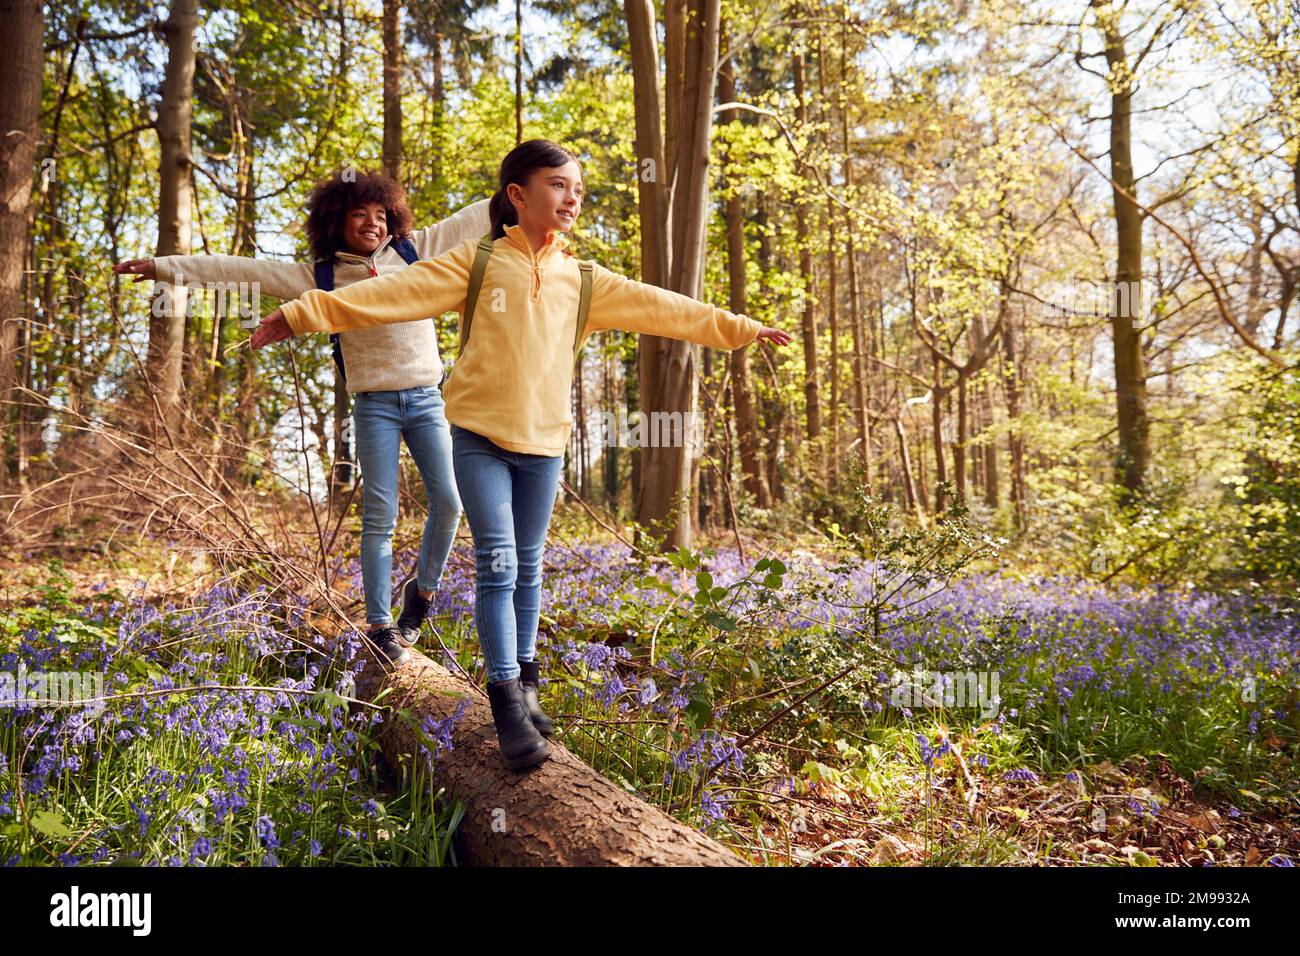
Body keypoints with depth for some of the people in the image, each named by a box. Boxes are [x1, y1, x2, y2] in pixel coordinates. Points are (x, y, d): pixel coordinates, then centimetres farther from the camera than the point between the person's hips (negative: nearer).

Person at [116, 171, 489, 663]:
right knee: (379, 517, -1)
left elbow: (476, 217, 9)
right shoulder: (320, 275, 5)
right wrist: (163, 266, 3)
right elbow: (244, 270, 5)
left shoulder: (416, 251, 8)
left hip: (427, 399, 2)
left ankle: (422, 589, 22)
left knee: (448, 502, -3)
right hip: (375, 406, -1)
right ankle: (380, 624, 8)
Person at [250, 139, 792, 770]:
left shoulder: (583, 281, 9)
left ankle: (526, 685, 26)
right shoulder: (478, 261, 0)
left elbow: (662, 309, 12)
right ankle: (507, 702, -1)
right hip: (479, 438, -3)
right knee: (498, 567, -8)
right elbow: (395, 292, -6)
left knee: (528, 569, 12)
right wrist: (305, 314, -12)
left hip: (544, 443, 3)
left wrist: (742, 328, 13)